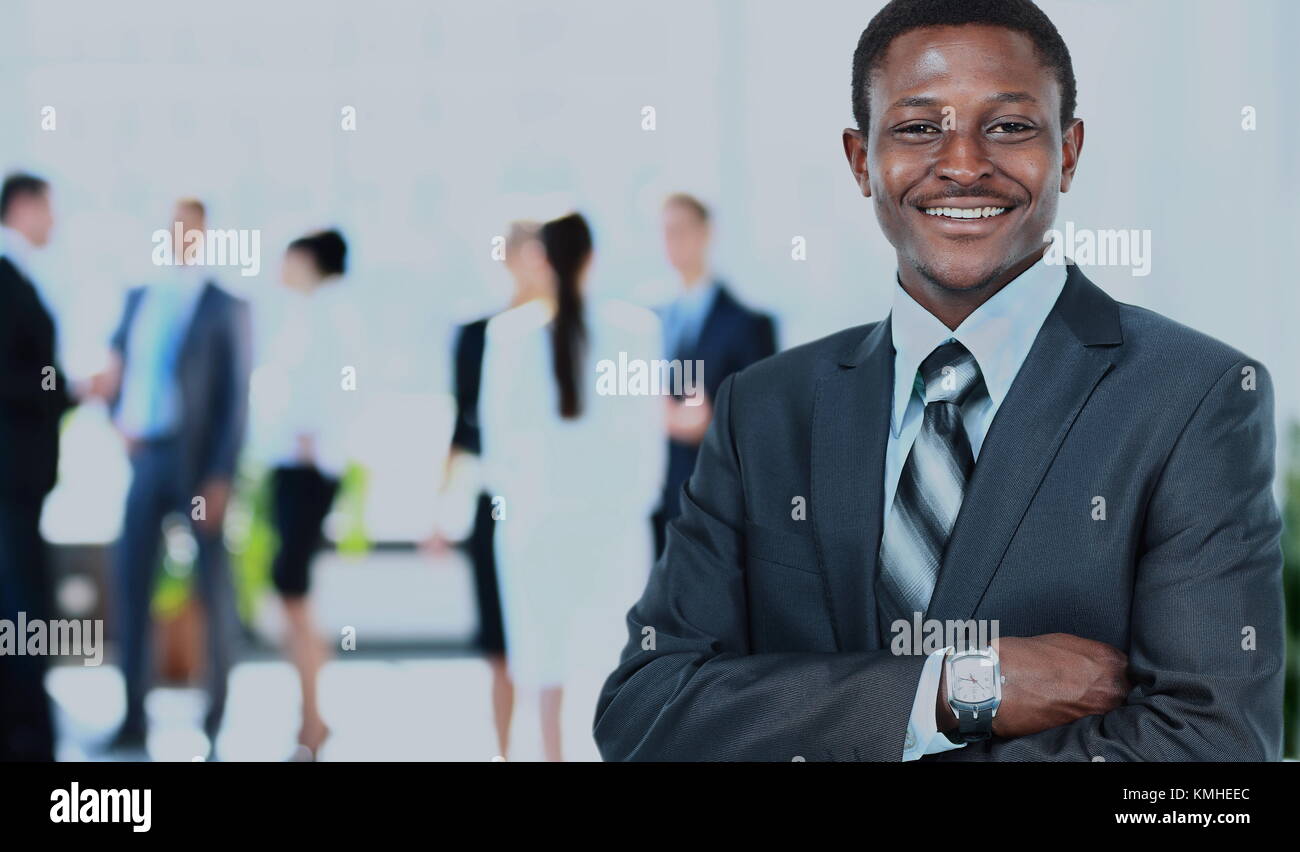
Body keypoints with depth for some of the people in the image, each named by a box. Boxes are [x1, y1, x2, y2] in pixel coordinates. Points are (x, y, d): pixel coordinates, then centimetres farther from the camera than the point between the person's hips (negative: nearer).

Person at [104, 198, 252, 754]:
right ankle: (134, 717, 4)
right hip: (144, 454, 4)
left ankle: (217, 718, 13)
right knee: (130, 583, -1)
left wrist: (221, 477, -12)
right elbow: (117, 367, 19)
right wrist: (119, 418, -2)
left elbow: (236, 396, -5)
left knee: (214, 588, 3)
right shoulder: (138, 300, 13)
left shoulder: (226, 307, -1)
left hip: (199, 459, -4)